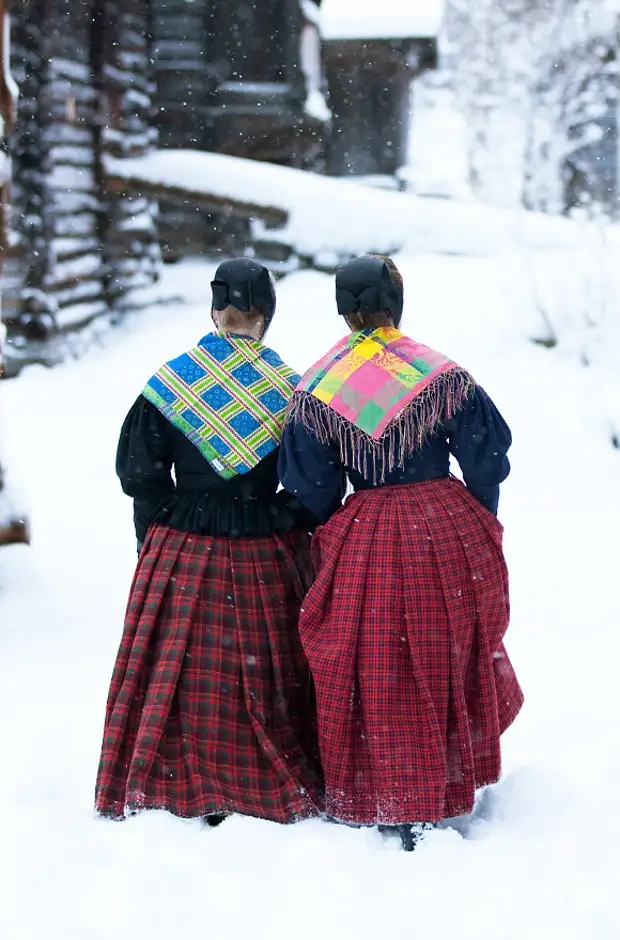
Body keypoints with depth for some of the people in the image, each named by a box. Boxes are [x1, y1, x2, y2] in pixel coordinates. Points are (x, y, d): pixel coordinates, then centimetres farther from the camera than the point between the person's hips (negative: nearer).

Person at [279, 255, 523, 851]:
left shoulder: (315, 389, -4)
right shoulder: (443, 375, -6)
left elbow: (310, 489, -1)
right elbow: (487, 459, -1)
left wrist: (325, 538, 16)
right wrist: (477, 525, 14)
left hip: (365, 545, 0)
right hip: (446, 529, 1)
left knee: (377, 678, 9)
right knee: (446, 661, 17)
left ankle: (389, 805, 13)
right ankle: (448, 788, 28)